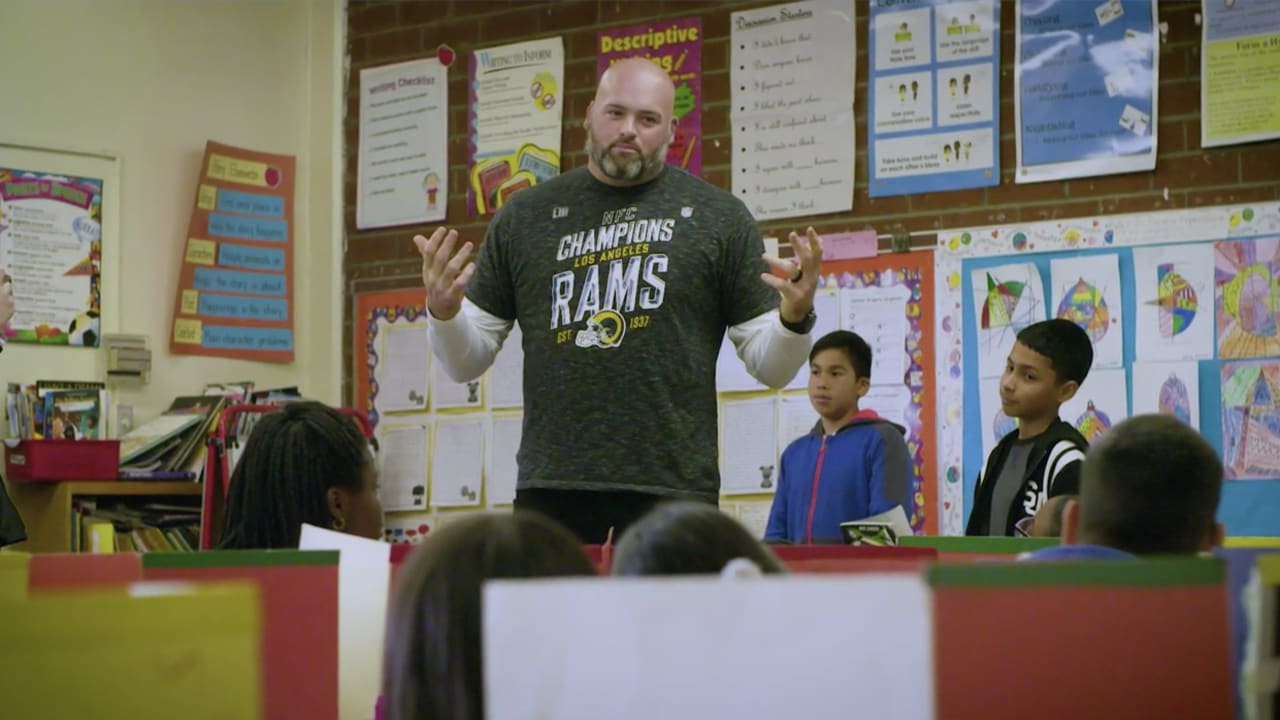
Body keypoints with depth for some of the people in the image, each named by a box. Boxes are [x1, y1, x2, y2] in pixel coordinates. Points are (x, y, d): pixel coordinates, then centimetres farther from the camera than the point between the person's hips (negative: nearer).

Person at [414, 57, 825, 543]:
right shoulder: (526, 216, 12)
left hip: (673, 494, -1)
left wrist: (795, 319, -13)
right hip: (549, 492, 1)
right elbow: (468, 362, 13)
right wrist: (444, 312, -7)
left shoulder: (718, 217, 7)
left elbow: (769, 366, 8)